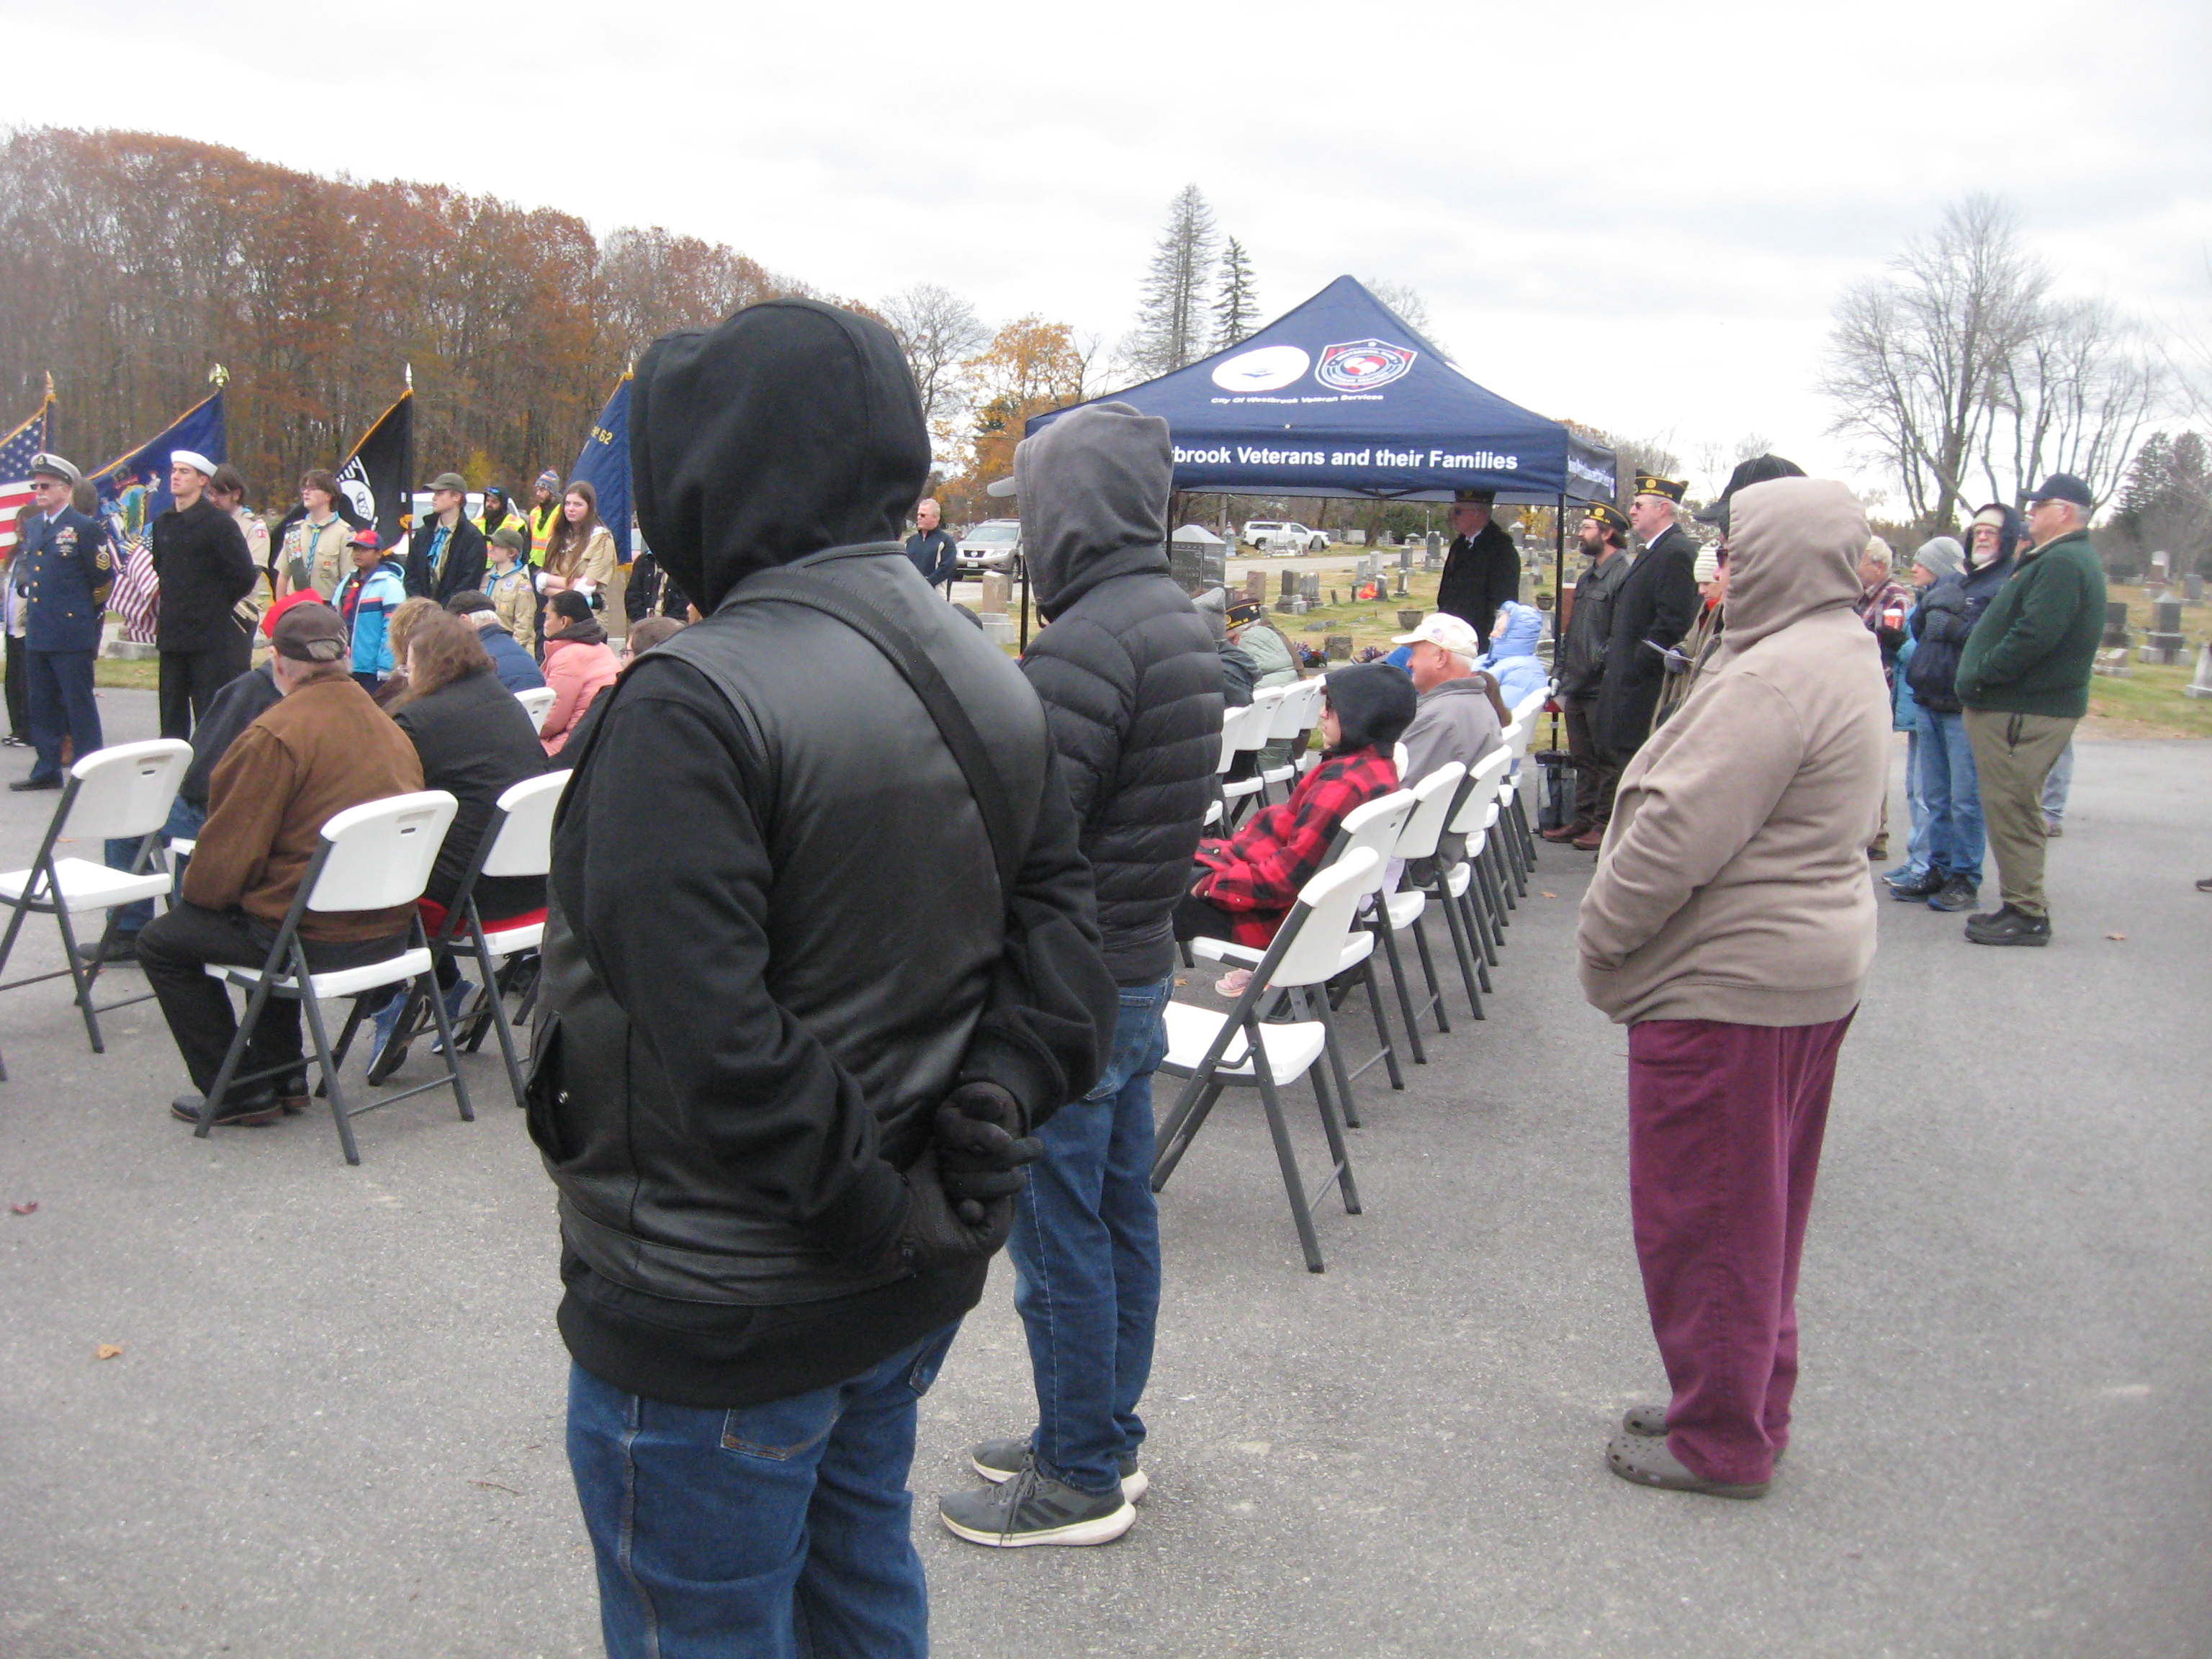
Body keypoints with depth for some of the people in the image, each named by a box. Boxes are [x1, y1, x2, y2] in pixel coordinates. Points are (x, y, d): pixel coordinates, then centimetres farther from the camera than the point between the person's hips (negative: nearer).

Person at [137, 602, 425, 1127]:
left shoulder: (275, 736, -17)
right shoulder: (387, 726, 7)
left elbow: (231, 850, -13)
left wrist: (194, 892, 10)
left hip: (318, 938, -8)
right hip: (389, 930, 8)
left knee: (161, 943, 12)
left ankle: (239, 1091, 14)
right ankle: (282, 1076, 33)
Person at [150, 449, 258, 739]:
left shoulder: (220, 523, -8)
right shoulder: (163, 524, 12)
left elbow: (244, 576, -12)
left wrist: (217, 606, -2)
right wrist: (168, 610, 13)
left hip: (211, 640, -6)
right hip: (172, 636, 6)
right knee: (172, 718, 11)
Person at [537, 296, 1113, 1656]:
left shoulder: (694, 701, -23)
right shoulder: (989, 676, 4)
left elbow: (708, 1040, -29)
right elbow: (1060, 920, 5)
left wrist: (867, 1210, -18)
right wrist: (991, 1113, -5)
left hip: (719, 1309, -8)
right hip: (918, 1285, 8)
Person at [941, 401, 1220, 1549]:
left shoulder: (1088, 643, -22)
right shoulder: (1176, 622, 9)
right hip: (1139, 966, 10)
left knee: (1060, 1238, 3)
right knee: (1119, 1218, 18)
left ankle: (1078, 1480, 17)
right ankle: (1106, 1438, 33)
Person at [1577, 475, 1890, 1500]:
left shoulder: (1777, 677, -22)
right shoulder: (1845, 656, 11)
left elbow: (1680, 833, -26)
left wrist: (1601, 938, -12)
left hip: (1730, 986, -11)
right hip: (1813, 965, 11)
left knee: (1704, 1216, 3)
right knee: (1757, 1210, 20)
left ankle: (1722, 1441, 16)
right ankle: (1752, 1409, 34)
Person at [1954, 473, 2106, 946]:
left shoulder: (2063, 563, -16)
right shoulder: (2060, 559, 20)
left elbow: (2034, 637, -26)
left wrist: (1979, 675, -16)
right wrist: (1978, 679, 14)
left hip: (2025, 712, -11)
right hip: (2023, 707, 11)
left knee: (2012, 811, -7)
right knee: (2013, 811, 15)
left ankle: (2027, 915, -2)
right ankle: (2019, 904, 23)